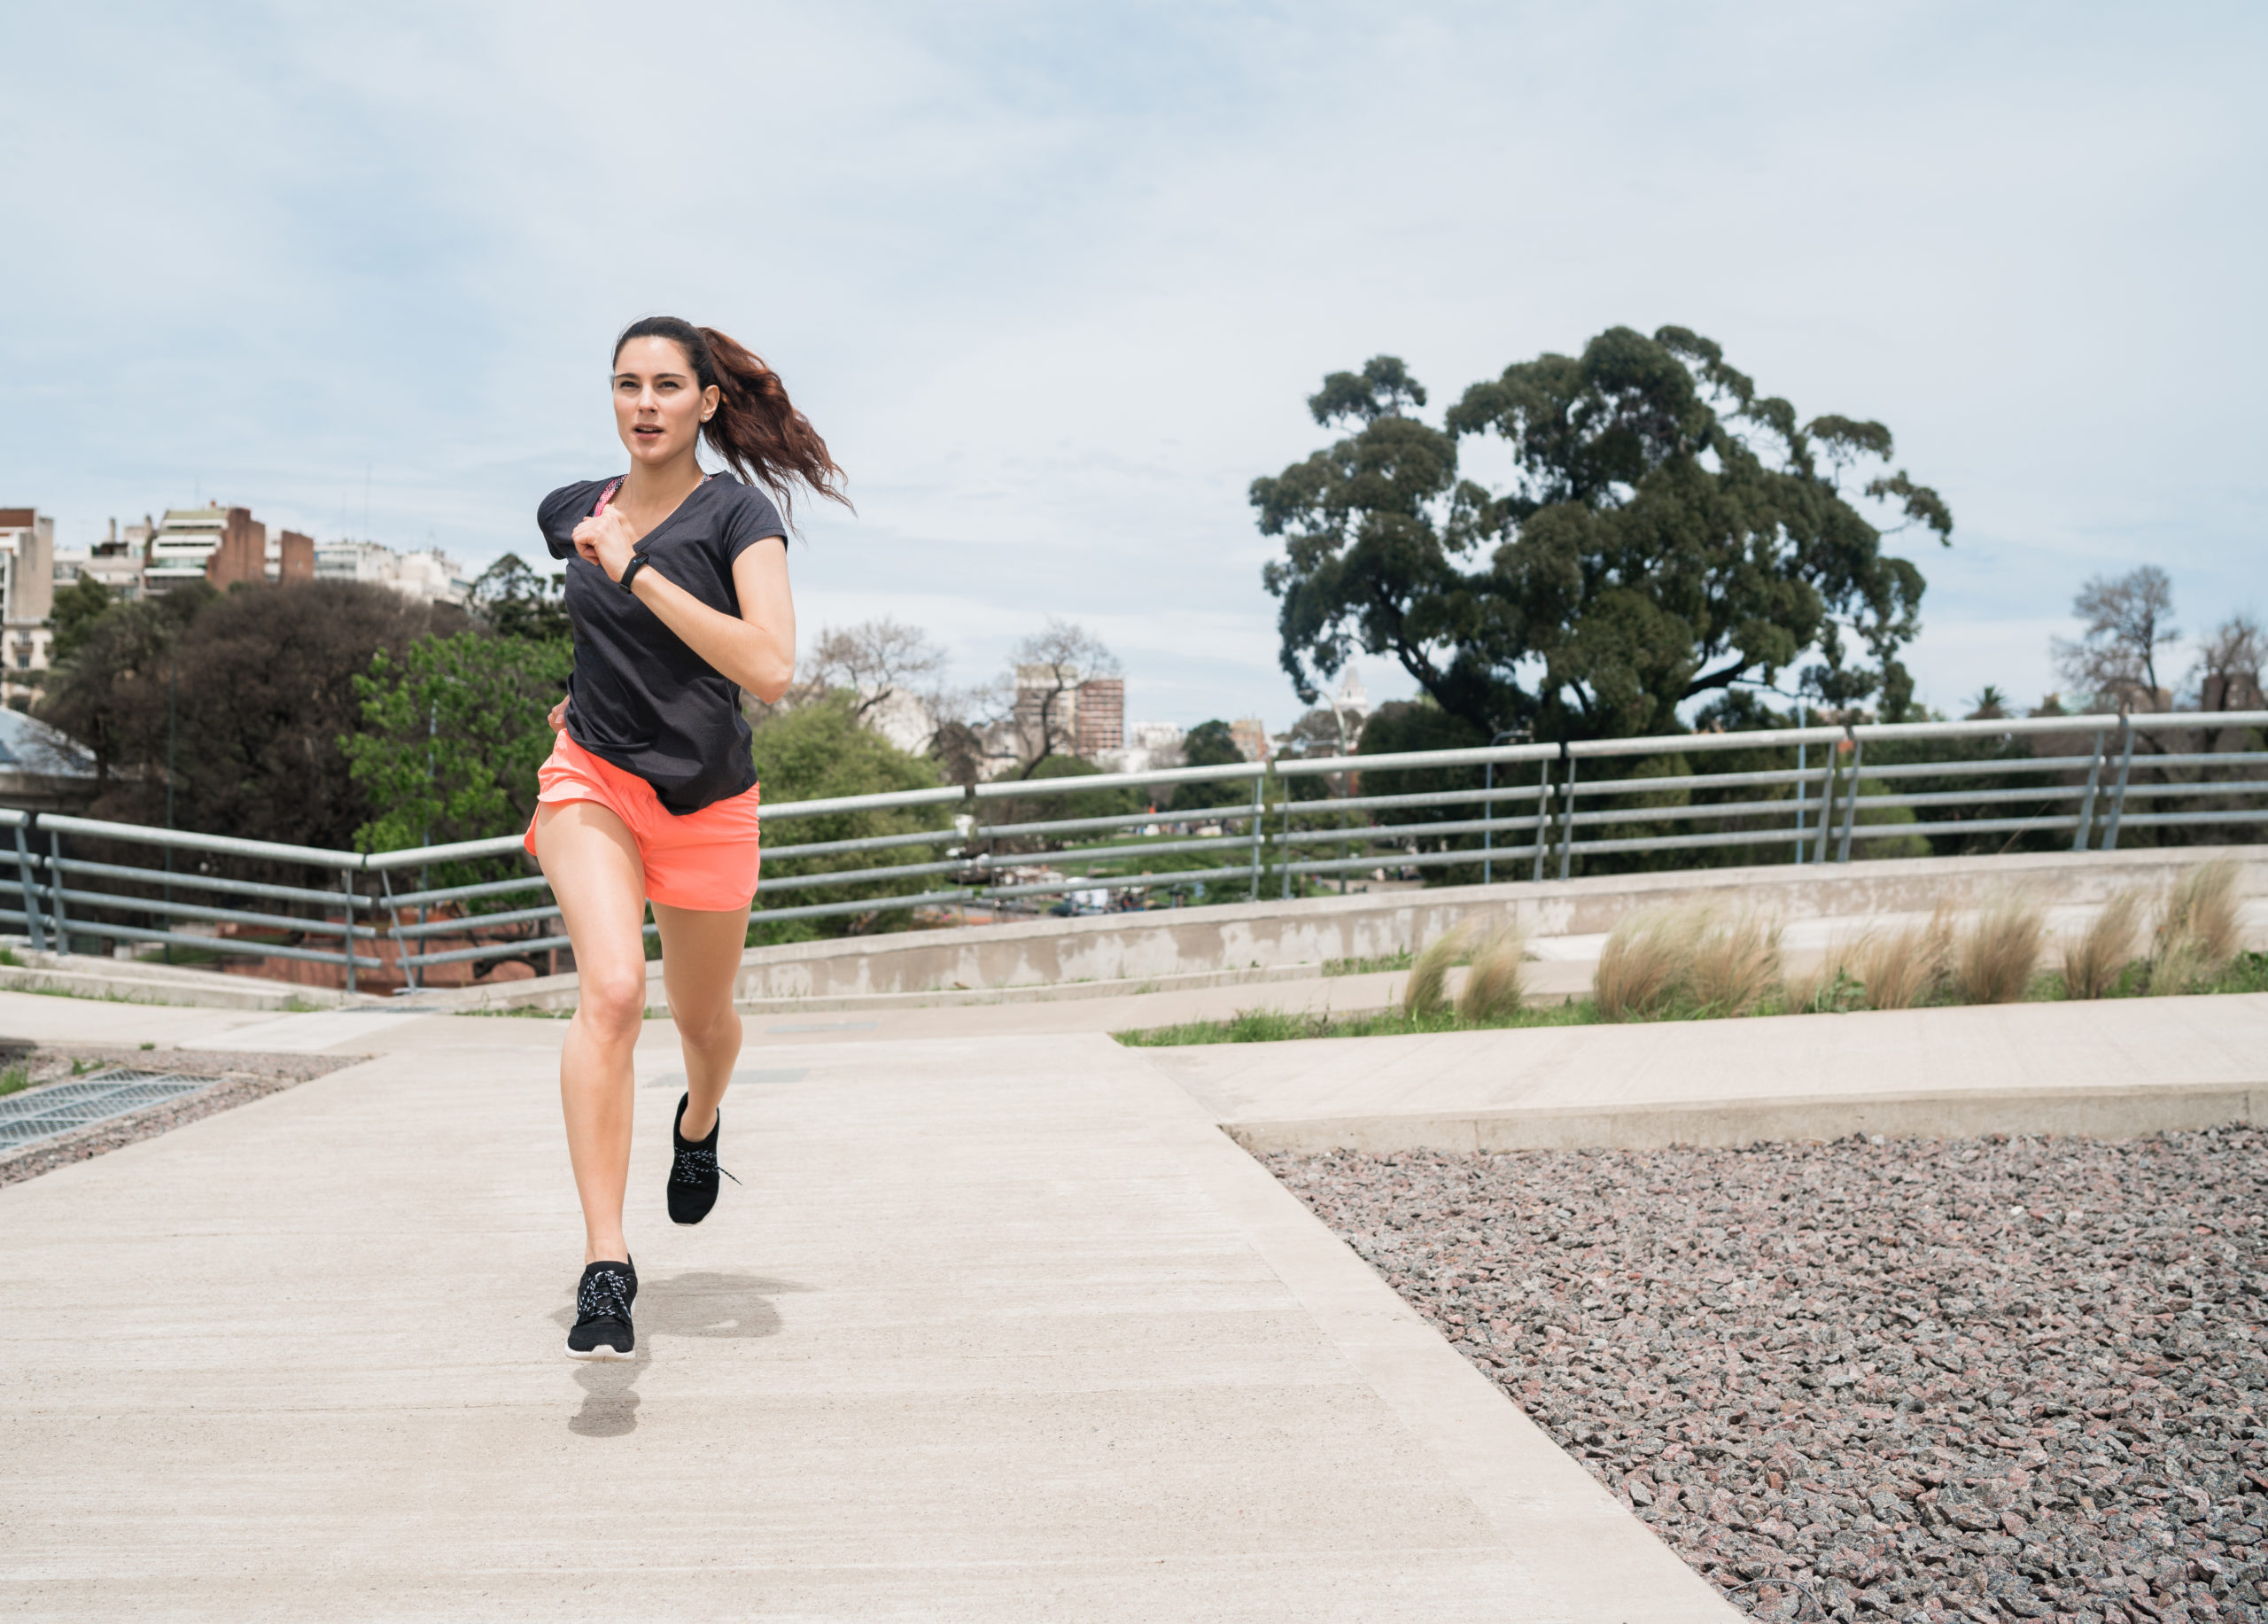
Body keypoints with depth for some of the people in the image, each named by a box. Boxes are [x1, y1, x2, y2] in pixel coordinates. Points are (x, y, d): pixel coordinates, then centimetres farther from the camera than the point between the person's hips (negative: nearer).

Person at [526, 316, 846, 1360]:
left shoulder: (739, 512, -11)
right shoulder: (572, 513, 3)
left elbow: (771, 670, -26)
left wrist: (637, 573, -26)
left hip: (707, 801, -1)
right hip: (594, 776, 1)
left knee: (700, 1017, 16)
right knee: (610, 990, -24)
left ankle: (700, 1123, 53)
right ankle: (604, 1270, -22)